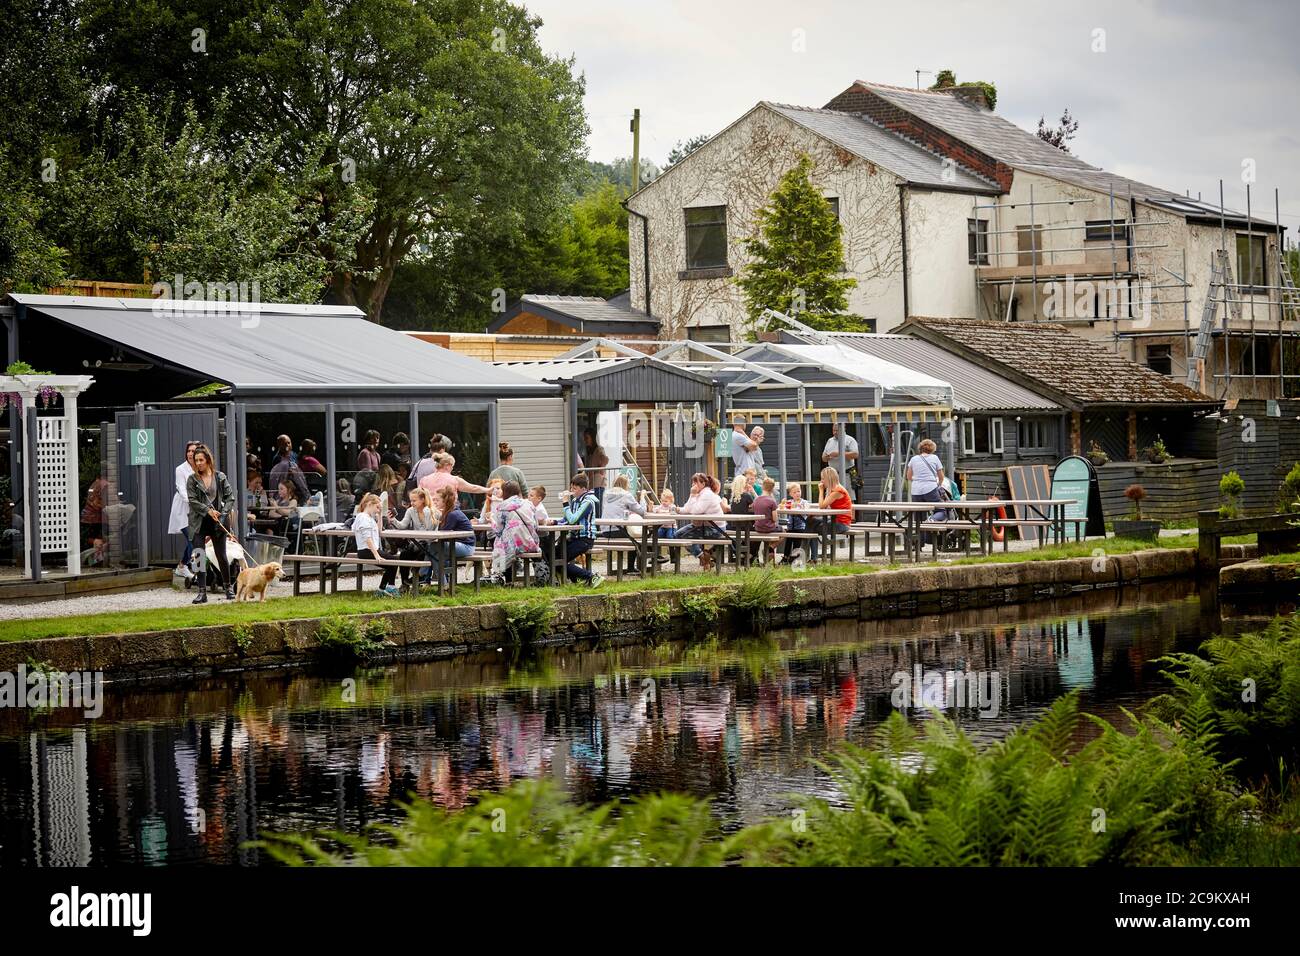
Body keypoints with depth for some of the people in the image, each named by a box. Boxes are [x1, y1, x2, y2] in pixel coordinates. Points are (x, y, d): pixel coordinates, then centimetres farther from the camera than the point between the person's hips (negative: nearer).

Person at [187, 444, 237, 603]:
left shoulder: (220, 477, 3)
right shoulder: (192, 480, 2)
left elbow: (230, 496, 4)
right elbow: (192, 500, -5)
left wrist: (223, 512, -9)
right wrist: (208, 511, -15)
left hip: (217, 523, 0)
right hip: (199, 523, 0)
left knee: (221, 556, 7)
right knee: (200, 557, -5)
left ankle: (229, 587, 24)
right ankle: (202, 592, -3)